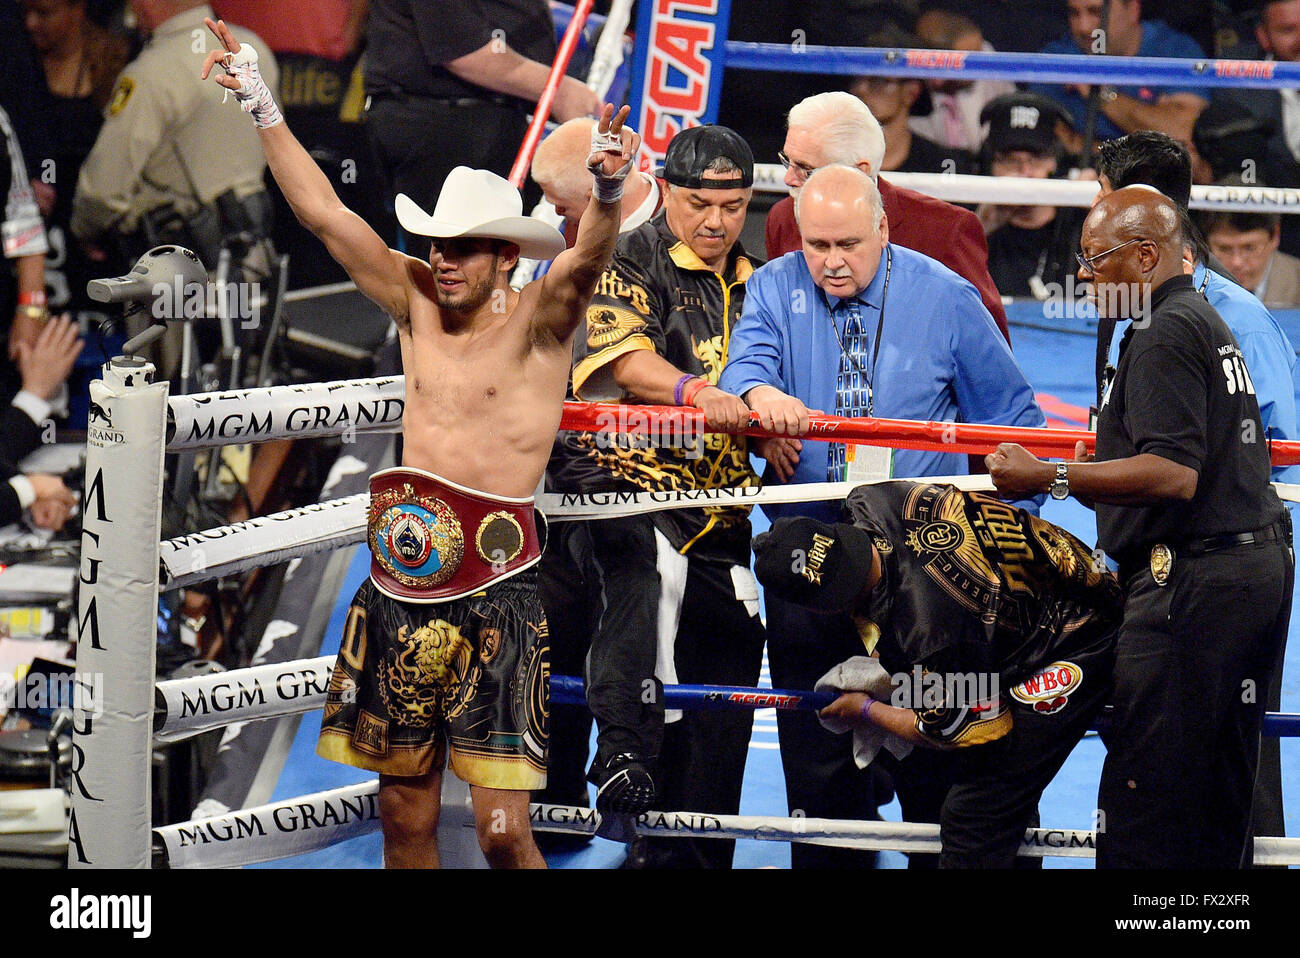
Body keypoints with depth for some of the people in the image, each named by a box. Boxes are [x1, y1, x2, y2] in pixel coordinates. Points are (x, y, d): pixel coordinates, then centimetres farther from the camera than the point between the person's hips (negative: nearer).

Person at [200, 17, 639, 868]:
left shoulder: (537, 322, -4)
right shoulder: (418, 302, 9)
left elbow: (584, 261, -24)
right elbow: (325, 212, 10)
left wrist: (608, 191, -44)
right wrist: (264, 111, 5)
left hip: (495, 584, -5)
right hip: (402, 585, 6)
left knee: (503, 829, -11)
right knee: (404, 816, 10)